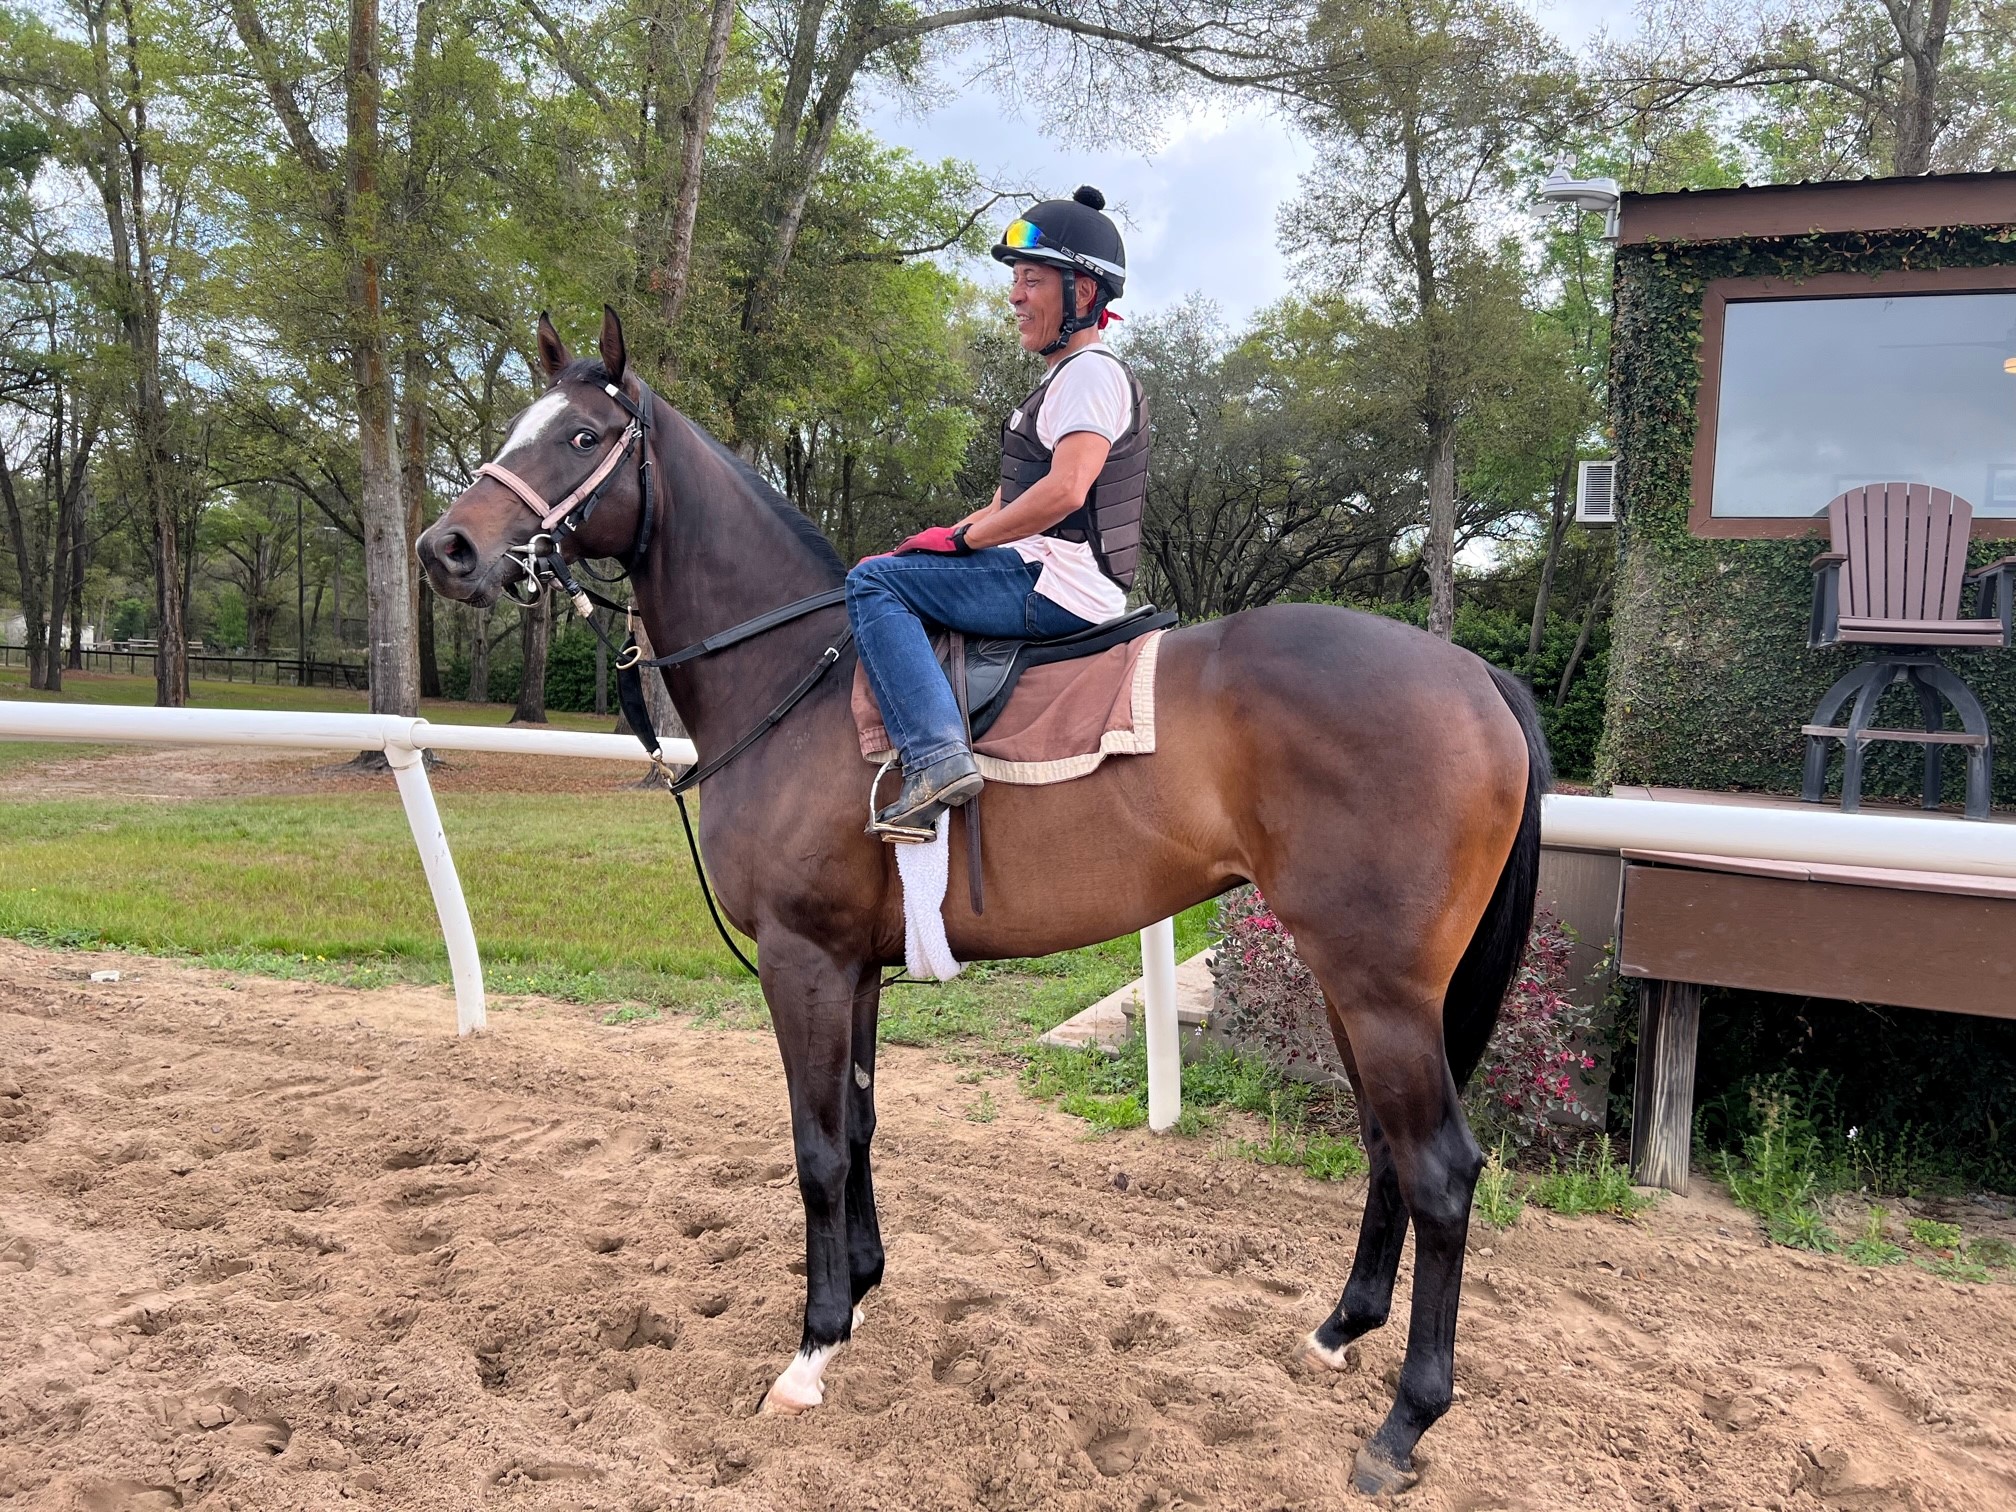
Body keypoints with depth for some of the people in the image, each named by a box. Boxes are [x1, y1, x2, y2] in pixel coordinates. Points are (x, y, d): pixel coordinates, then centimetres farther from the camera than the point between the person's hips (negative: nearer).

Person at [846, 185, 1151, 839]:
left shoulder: (1090, 372, -9)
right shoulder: (1064, 379, 24)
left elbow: (1064, 491, -25)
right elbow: (1013, 502, 24)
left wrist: (964, 538, -15)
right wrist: (936, 541, 12)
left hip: (1060, 585, -11)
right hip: (1053, 584, 11)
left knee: (872, 581, -16)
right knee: (900, 570, 24)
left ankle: (936, 755, -28)